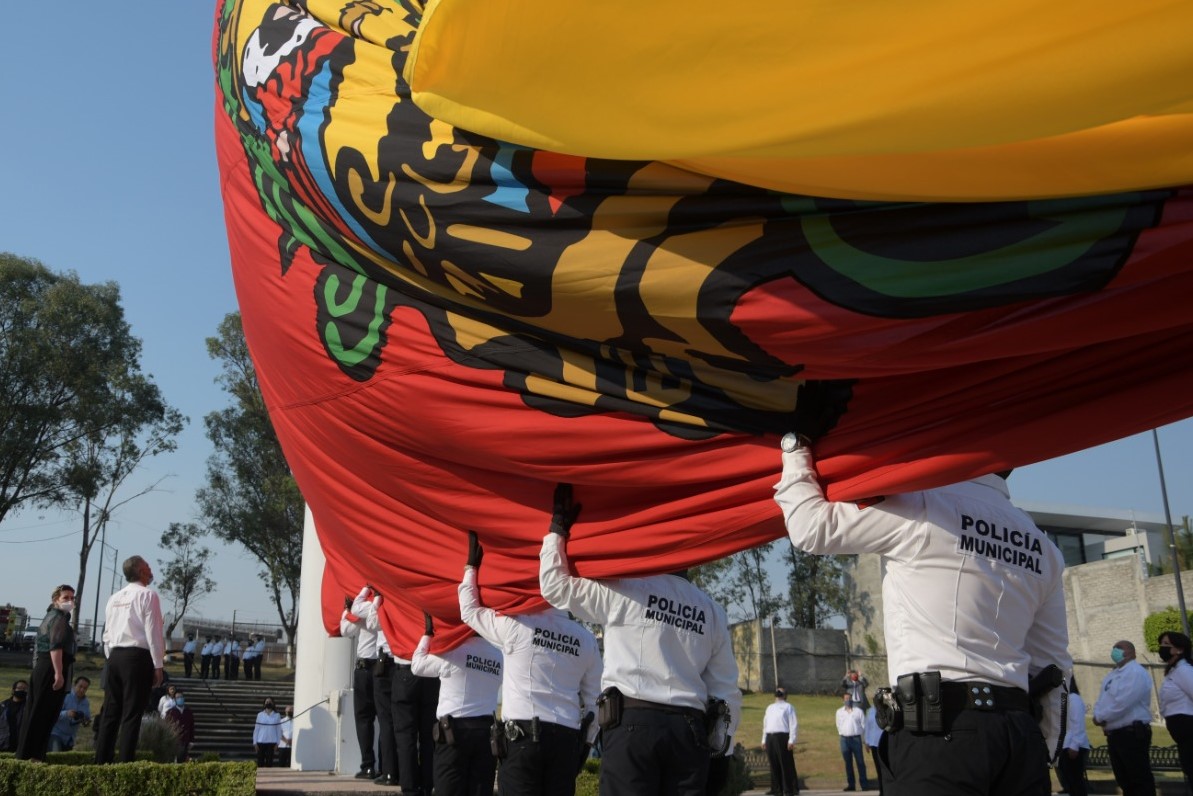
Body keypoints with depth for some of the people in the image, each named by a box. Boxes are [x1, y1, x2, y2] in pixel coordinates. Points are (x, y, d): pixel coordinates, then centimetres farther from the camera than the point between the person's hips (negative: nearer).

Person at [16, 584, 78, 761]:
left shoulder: (50, 616, 22)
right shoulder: (59, 618, -10)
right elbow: (56, 647, -22)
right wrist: (58, 673, -27)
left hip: (41, 668, 10)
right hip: (51, 669, -10)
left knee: (34, 712, 13)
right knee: (44, 714, -7)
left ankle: (25, 753, 18)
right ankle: (32, 755, -5)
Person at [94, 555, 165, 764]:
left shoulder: (114, 598, 15)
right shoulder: (147, 595, -6)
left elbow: (107, 634, 16)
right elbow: (153, 632, -10)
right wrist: (158, 665, -7)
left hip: (115, 657, 7)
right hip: (138, 657, -6)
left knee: (110, 711, 10)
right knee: (132, 713, -4)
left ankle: (102, 760, 11)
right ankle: (126, 762, -5)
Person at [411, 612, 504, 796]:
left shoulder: (454, 650, -8)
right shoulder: (499, 655, 3)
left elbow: (417, 665, 4)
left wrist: (428, 633, 15)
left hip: (455, 729, -4)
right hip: (487, 730, 4)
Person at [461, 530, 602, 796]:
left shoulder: (517, 625, -3)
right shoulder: (587, 640, 8)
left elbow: (470, 611, 13)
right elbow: (592, 700, 13)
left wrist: (471, 567, 21)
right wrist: (584, 743, 22)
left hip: (523, 734, -4)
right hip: (567, 737, 4)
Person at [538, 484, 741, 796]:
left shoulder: (626, 591, 2)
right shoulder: (712, 611, 15)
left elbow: (555, 585, 8)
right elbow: (726, 691, 13)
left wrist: (558, 528, 17)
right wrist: (721, 749, 19)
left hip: (632, 723, -4)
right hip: (689, 730, 5)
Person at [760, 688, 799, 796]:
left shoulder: (788, 707, 4)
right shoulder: (770, 707, 23)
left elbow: (794, 725, -5)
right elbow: (765, 724, 23)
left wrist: (791, 741, -14)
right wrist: (764, 740, 15)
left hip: (782, 737, -6)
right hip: (770, 737, 6)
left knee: (786, 764, -5)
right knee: (774, 765, 7)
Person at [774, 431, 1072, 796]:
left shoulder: (922, 506, -6)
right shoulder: (1042, 547, 15)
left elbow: (812, 527, 1)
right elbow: (1052, 665, 17)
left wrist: (794, 450, 15)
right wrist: (1040, 752, 23)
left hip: (939, 729, -7)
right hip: (1019, 734, 7)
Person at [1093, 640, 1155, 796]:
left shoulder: (1136, 672, -10)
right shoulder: (1112, 675, 20)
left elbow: (1122, 703, -20)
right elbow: (1102, 700, 17)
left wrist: (1101, 717, -10)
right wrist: (1098, 715, -5)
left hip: (1132, 734, -9)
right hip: (1114, 734, 9)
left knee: (1141, 780, -7)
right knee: (1125, 781, 12)